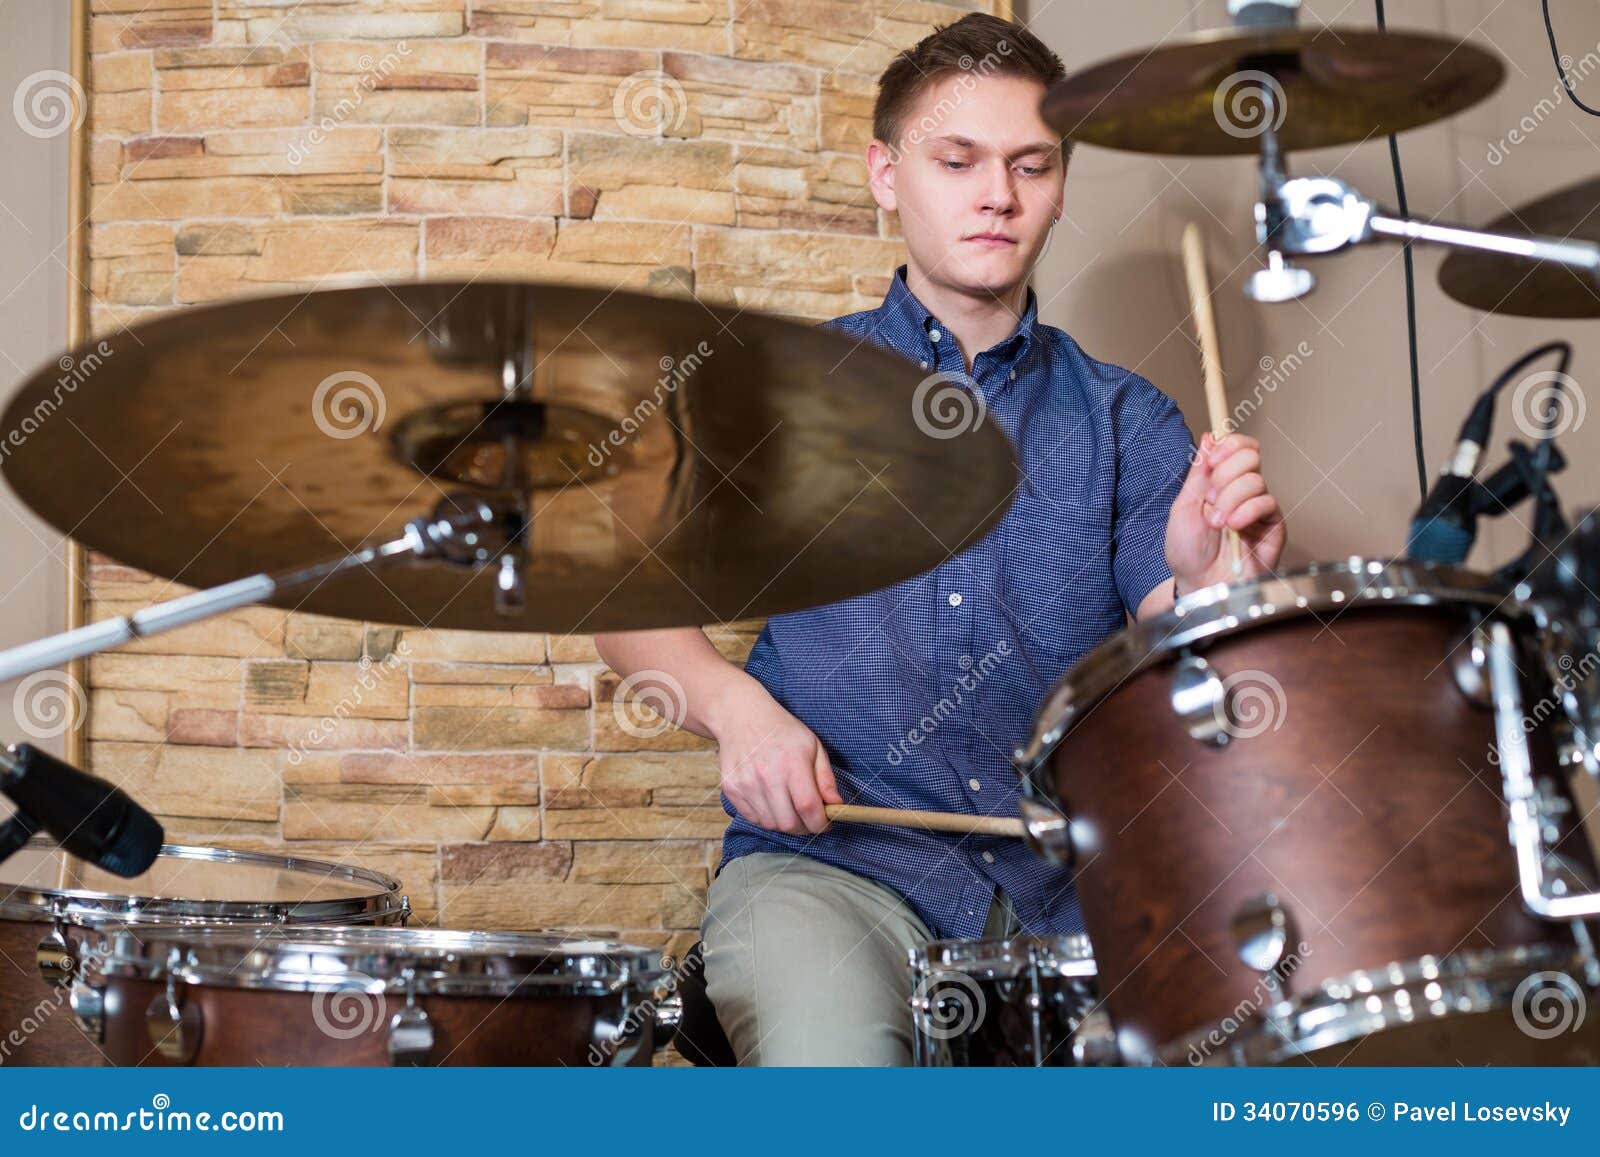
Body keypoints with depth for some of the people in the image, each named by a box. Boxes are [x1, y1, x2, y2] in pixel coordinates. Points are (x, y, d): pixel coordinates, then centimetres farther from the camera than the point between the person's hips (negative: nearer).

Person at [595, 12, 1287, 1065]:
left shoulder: (1126, 421, 12)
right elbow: (633, 605, 10)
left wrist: (1211, 587, -23)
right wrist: (732, 704, -11)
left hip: (1072, 881, 2)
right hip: (827, 856, -2)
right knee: (832, 1052, -33)